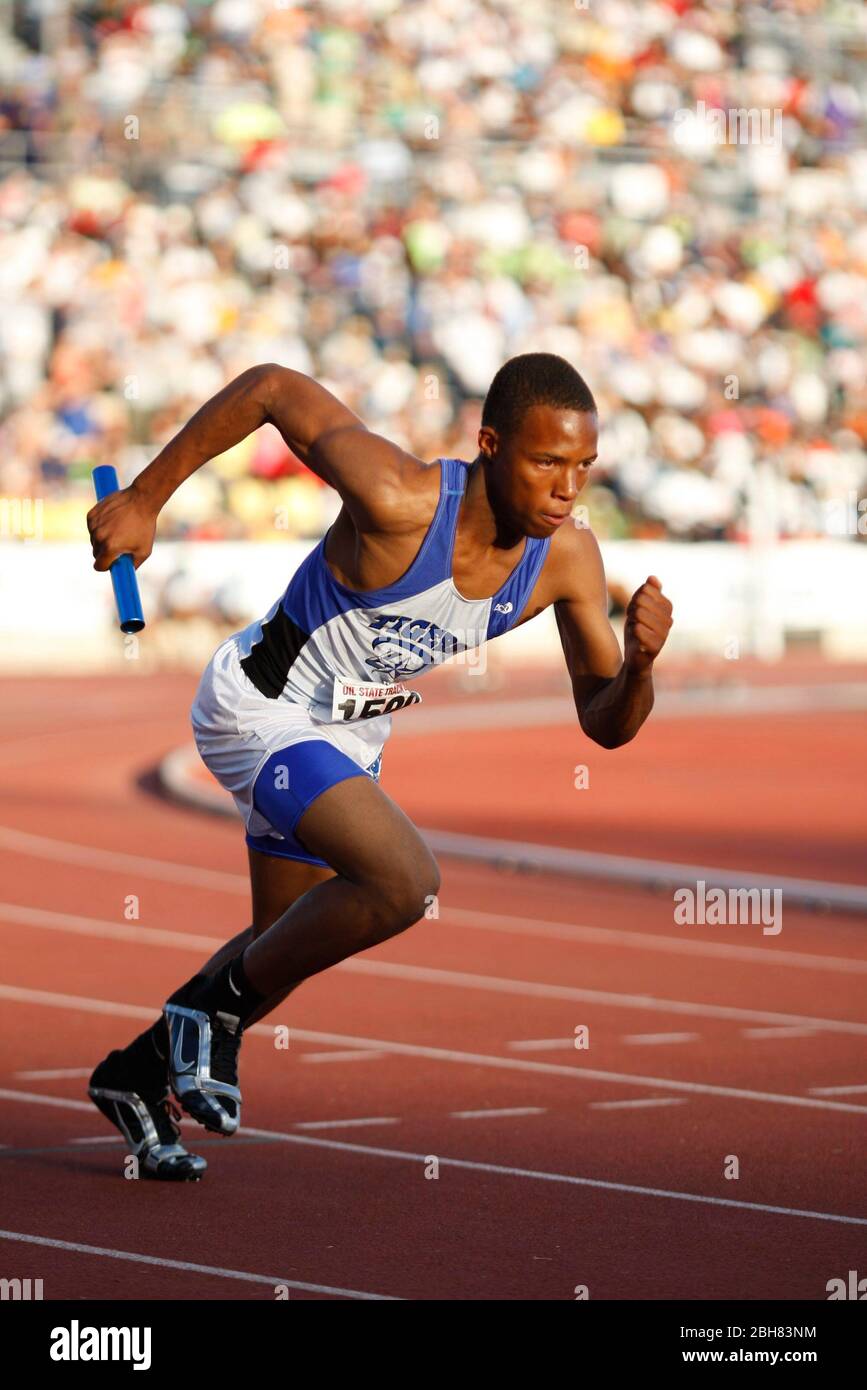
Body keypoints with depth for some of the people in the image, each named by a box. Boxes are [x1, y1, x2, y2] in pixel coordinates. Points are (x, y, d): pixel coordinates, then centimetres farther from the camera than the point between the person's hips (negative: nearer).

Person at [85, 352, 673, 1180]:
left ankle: (140, 1073, 45)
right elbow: (273, 388, -22)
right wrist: (143, 499, -17)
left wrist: (640, 661, -28)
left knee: (289, 947, 21)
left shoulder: (567, 557, -15)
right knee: (404, 879, -28)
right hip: (257, 708, -8)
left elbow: (606, 724, -6)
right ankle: (219, 1002, -6)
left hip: (351, 737, 8)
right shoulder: (398, 500, -33)